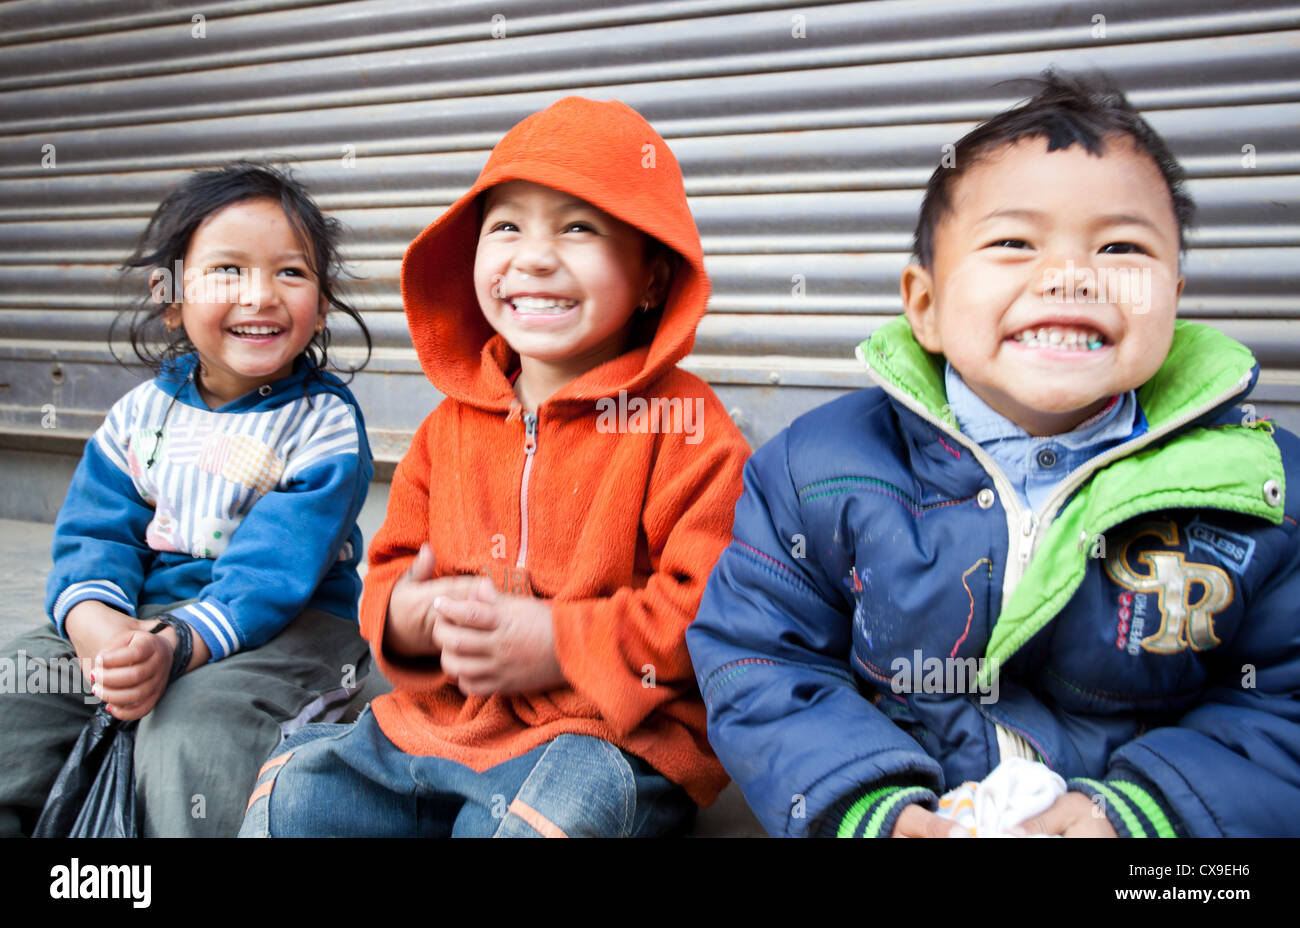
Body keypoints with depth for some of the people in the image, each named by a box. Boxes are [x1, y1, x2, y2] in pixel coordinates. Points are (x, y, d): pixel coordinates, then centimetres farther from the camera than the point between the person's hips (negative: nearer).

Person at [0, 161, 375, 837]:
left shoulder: (324, 424, -11)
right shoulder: (140, 414, 7)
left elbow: (277, 567, -20)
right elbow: (93, 533, 2)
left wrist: (174, 644, -35)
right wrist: (94, 621, -21)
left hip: (286, 629, -5)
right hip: (137, 614, 6)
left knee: (188, 724, -31)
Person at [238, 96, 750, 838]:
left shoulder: (683, 423, -8)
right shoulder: (452, 424, 10)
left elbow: (713, 603, -13)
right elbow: (394, 563, 17)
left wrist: (561, 644, -20)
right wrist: (402, 616, -7)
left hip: (615, 735, -5)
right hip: (441, 719, 5)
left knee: (535, 812, -34)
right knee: (292, 794, -4)